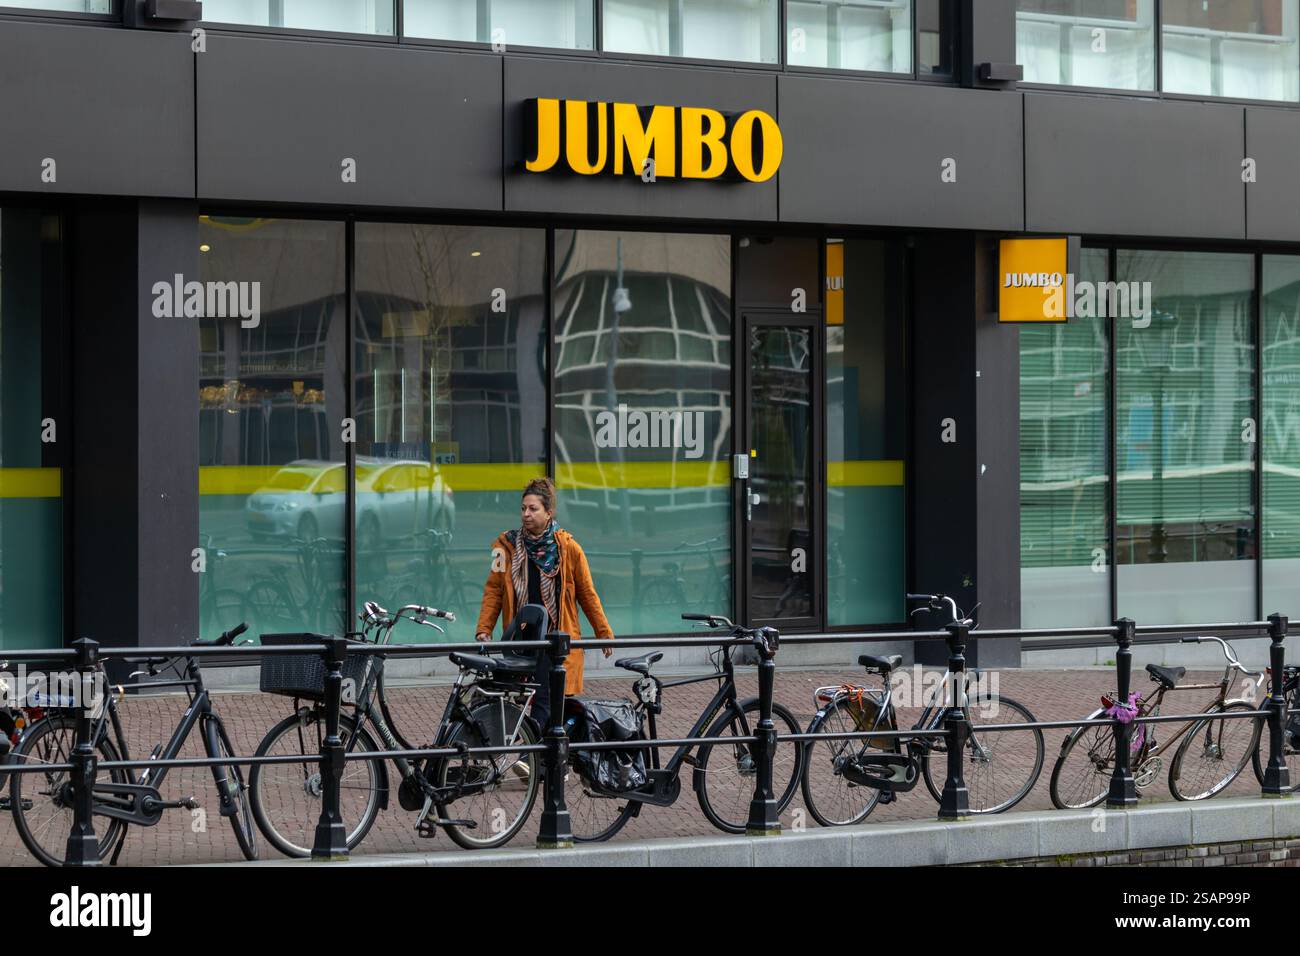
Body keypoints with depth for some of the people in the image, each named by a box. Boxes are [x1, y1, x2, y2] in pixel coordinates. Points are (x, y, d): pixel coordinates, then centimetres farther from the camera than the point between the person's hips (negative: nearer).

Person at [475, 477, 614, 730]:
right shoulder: (507, 545, 6)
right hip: (520, 640, 2)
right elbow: (493, 590, 7)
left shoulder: (568, 548, 3)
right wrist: (484, 630, -3)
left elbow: (587, 594, 9)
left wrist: (604, 633, 10)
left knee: (545, 699, -12)